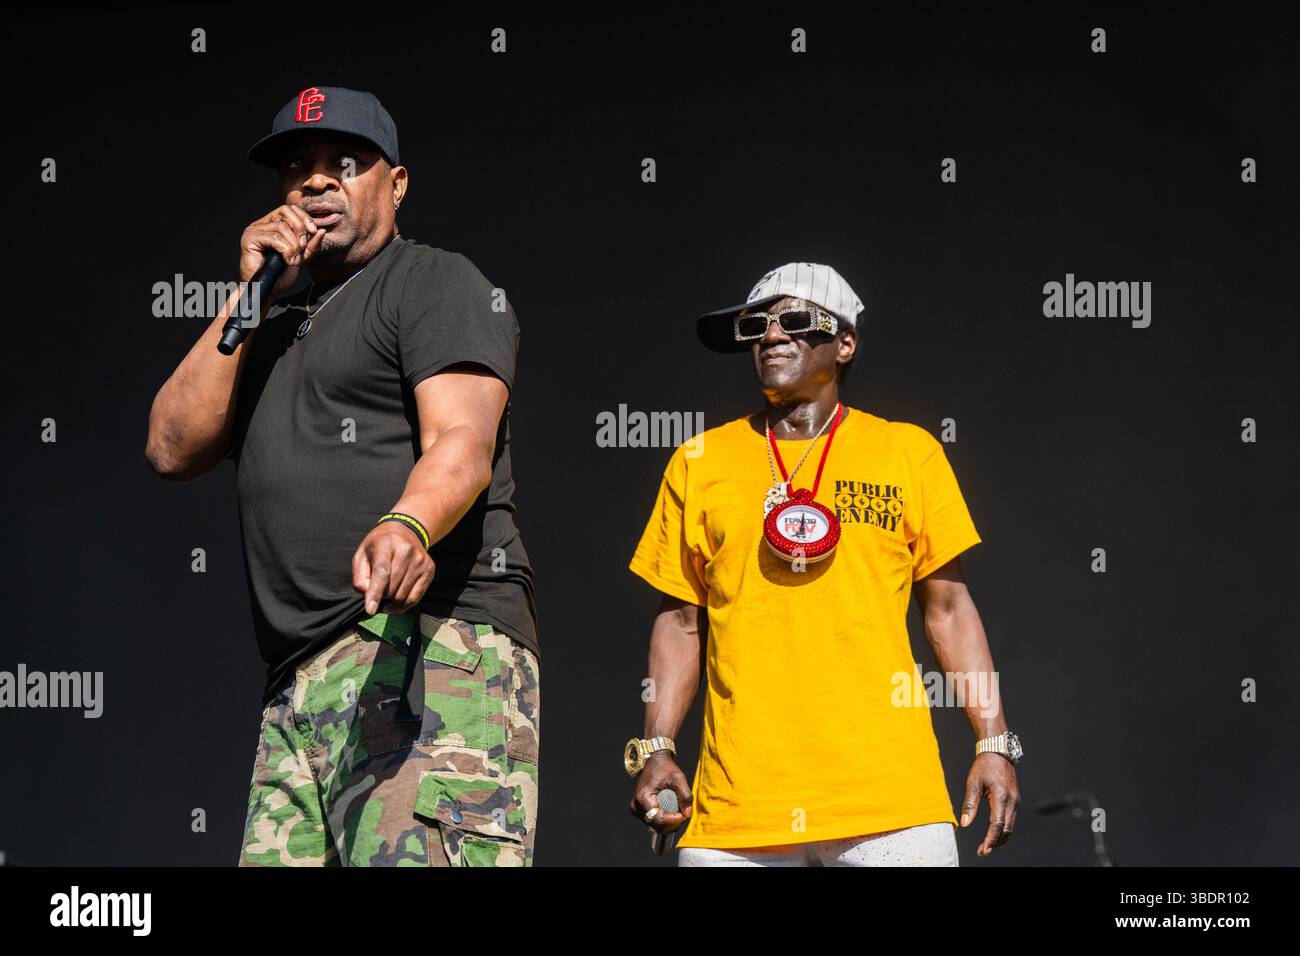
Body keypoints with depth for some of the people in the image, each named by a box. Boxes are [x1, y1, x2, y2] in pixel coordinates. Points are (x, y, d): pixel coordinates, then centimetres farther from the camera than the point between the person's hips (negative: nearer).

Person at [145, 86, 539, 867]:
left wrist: (406, 526, -34)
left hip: (430, 654, -7)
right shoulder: (279, 326, 29)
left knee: (411, 854, -25)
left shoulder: (437, 283, 6)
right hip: (300, 688, 7)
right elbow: (173, 449, 16)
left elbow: (462, 443, -11)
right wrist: (251, 296, 10)